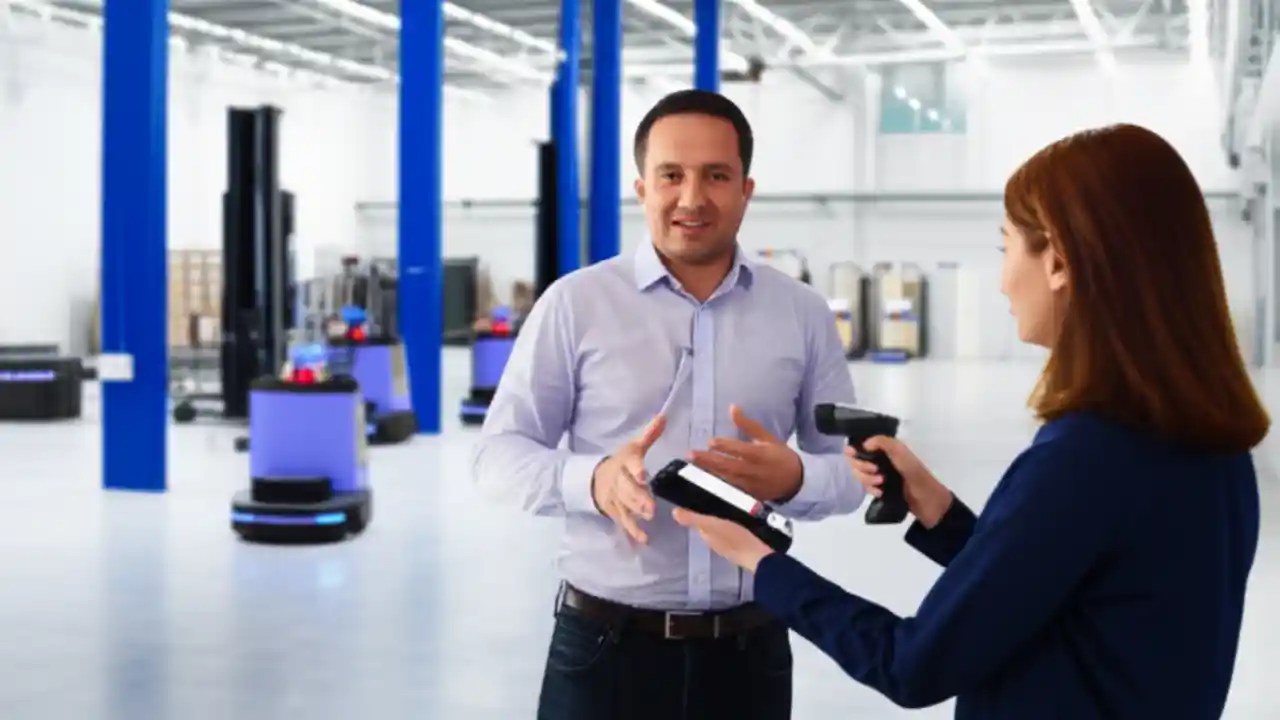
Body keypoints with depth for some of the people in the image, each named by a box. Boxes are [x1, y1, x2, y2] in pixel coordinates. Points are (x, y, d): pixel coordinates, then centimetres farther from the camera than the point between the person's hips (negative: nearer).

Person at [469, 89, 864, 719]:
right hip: (605, 645, -2)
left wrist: (795, 478, -15)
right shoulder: (575, 302, -3)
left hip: (749, 649, 2)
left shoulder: (803, 314, 5)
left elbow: (851, 465, 8)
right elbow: (497, 454, -2)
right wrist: (593, 479, -21)